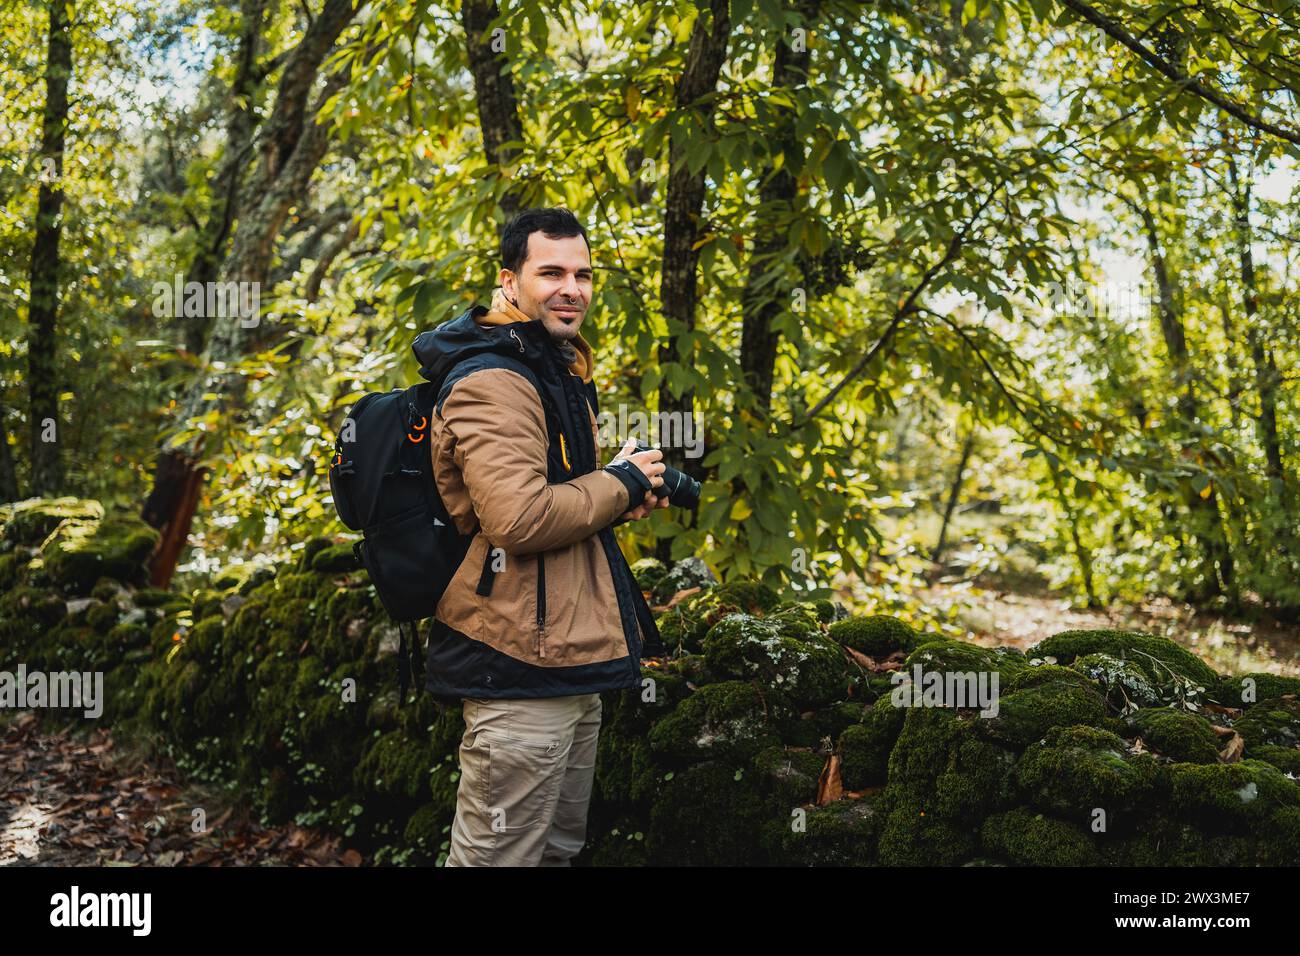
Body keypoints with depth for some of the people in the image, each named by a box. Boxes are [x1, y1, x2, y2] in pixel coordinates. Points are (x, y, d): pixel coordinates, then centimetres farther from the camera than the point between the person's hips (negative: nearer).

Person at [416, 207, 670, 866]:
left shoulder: (558, 369, 18)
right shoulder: (490, 383, -17)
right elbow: (520, 518, -29)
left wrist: (619, 493, 7)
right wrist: (621, 484, -13)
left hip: (569, 661, 11)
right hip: (521, 669, -11)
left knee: (560, 846, 22)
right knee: (501, 854, -1)